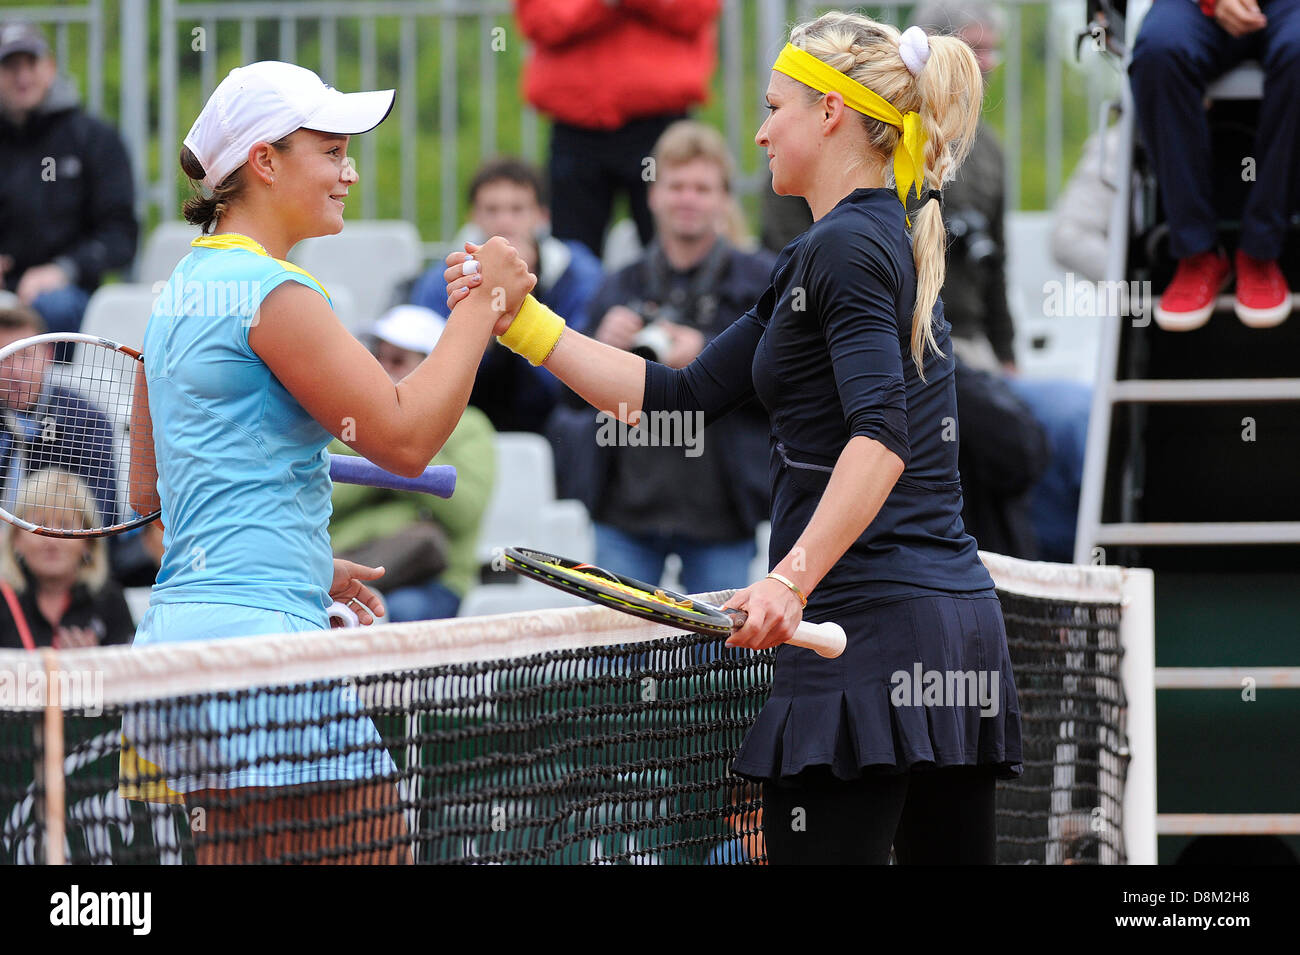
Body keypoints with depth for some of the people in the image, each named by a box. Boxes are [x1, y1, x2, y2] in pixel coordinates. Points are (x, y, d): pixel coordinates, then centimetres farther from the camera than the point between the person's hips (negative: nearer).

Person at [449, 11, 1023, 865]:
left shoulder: (845, 248, -8)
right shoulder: (892, 245, 22)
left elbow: (882, 436, -23)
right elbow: (682, 397, 20)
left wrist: (793, 579, -32)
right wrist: (520, 318, 18)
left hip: (872, 625, -10)